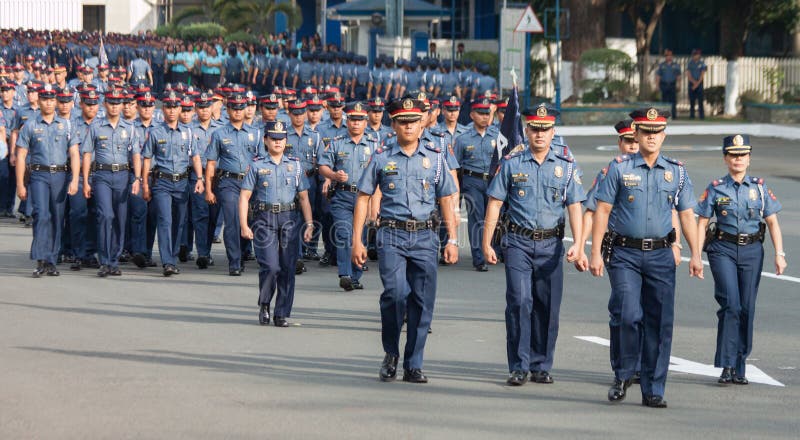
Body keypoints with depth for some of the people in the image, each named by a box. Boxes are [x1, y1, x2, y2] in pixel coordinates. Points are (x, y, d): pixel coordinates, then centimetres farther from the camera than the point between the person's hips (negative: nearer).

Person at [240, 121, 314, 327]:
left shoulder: (295, 165, 13)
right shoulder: (257, 165, 4)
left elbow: (303, 197, 14)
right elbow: (244, 196, 1)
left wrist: (309, 224, 4)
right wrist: (244, 225, -8)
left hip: (289, 220, 3)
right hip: (264, 220, -3)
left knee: (287, 268, -2)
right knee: (270, 266, -13)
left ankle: (282, 314, 7)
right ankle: (264, 304, 12)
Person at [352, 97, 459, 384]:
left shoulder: (435, 158, 10)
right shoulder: (381, 159, 6)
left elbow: (446, 200, 12)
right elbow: (363, 198, 8)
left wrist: (453, 240, 5)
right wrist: (357, 240, 2)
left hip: (425, 237, 2)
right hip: (392, 235, -2)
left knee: (423, 301, -1)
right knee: (396, 293, -19)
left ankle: (413, 365, 8)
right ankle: (391, 354, 3)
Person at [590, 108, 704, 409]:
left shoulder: (677, 172, 9)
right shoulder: (619, 168, 0)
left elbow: (687, 215, 10)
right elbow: (602, 211, 0)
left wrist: (695, 255, 0)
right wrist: (595, 253, -7)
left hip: (660, 256, 3)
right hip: (625, 254, -2)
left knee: (660, 323, 0)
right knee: (628, 316, -14)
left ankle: (653, 391, 6)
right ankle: (623, 375, 8)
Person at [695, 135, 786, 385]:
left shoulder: (760, 187, 7)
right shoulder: (716, 189, 2)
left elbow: (772, 223, 7)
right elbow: (702, 224, 3)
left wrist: (779, 254, -3)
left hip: (752, 251, 2)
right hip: (723, 250, -2)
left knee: (747, 308, 3)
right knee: (731, 304, -15)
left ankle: (740, 368, 13)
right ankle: (727, 366, -11)